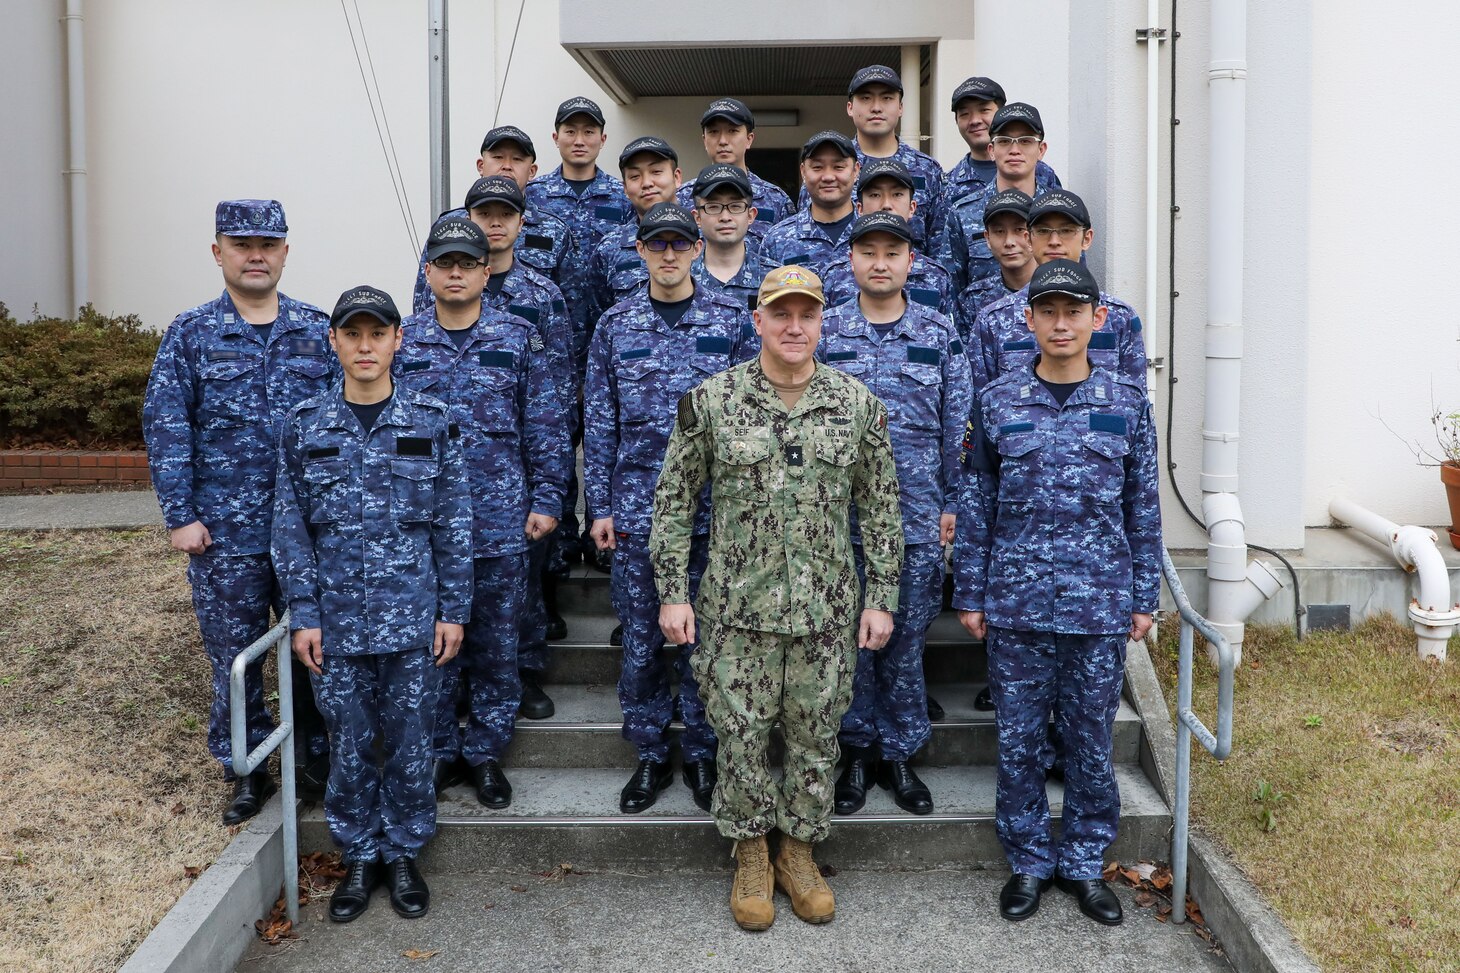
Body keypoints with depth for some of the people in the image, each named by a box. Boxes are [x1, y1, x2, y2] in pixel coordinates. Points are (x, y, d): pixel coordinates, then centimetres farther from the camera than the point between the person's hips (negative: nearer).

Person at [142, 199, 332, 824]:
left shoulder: (320, 330, 5)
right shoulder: (190, 334, 1)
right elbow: (165, 428, -2)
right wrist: (179, 516, -8)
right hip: (225, 532, -1)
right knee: (234, 654, 8)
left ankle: (318, 761, 26)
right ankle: (248, 772, 24)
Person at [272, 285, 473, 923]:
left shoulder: (430, 423, -1)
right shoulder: (305, 426, 1)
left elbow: (454, 525, 1)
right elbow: (290, 527, 3)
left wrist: (454, 610, -2)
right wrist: (303, 614, -3)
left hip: (412, 617, -1)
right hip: (336, 619, 1)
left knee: (410, 740, 8)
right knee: (349, 744, 9)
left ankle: (403, 853, 26)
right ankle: (359, 856, 27)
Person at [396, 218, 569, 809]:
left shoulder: (518, 339, 2)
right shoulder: (402, 343, 4)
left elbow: (546, 426, 3)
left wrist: (546, 499, -1)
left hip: (501, 522, 0)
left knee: (496, 646, 8)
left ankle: (485, 754, 23)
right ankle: (440, 752, 24)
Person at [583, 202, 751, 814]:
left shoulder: (732, 320, 2)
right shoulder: (616, 325, 4)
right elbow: (598, 420, 5)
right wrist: (600, 506, 1)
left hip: (712, 505, -1)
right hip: (636, 505, 1)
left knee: (705, 633, 7)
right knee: (640, 636, 7)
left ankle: (702, 751, 23)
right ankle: (651, 754, 22)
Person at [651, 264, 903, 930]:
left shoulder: (858, 404, 1)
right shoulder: (711, 401, -4)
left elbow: (881, 507, 6)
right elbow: (674, 497, 1)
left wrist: (881, 597, 3)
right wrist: (673, 592, -3)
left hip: (828, 607, 2)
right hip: (739, 605, -1)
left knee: (816, 735, 11)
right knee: (742, 734, 6)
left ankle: (799, 852, 30)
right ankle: (751, 856, 26)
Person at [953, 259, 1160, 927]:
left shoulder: (1127, 403, 2)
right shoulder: (998, 402, 0)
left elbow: (1144, 507, 6)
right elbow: (975, 505, 4)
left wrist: (1144, 599, 5)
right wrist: (970, 595, 2)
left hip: (1101, 604, 0)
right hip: (1015, 603, 0)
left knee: (1091, 741, 10)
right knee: (1019, 740, 8)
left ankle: (1084, 863, 27)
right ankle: (1028, 863, 25)